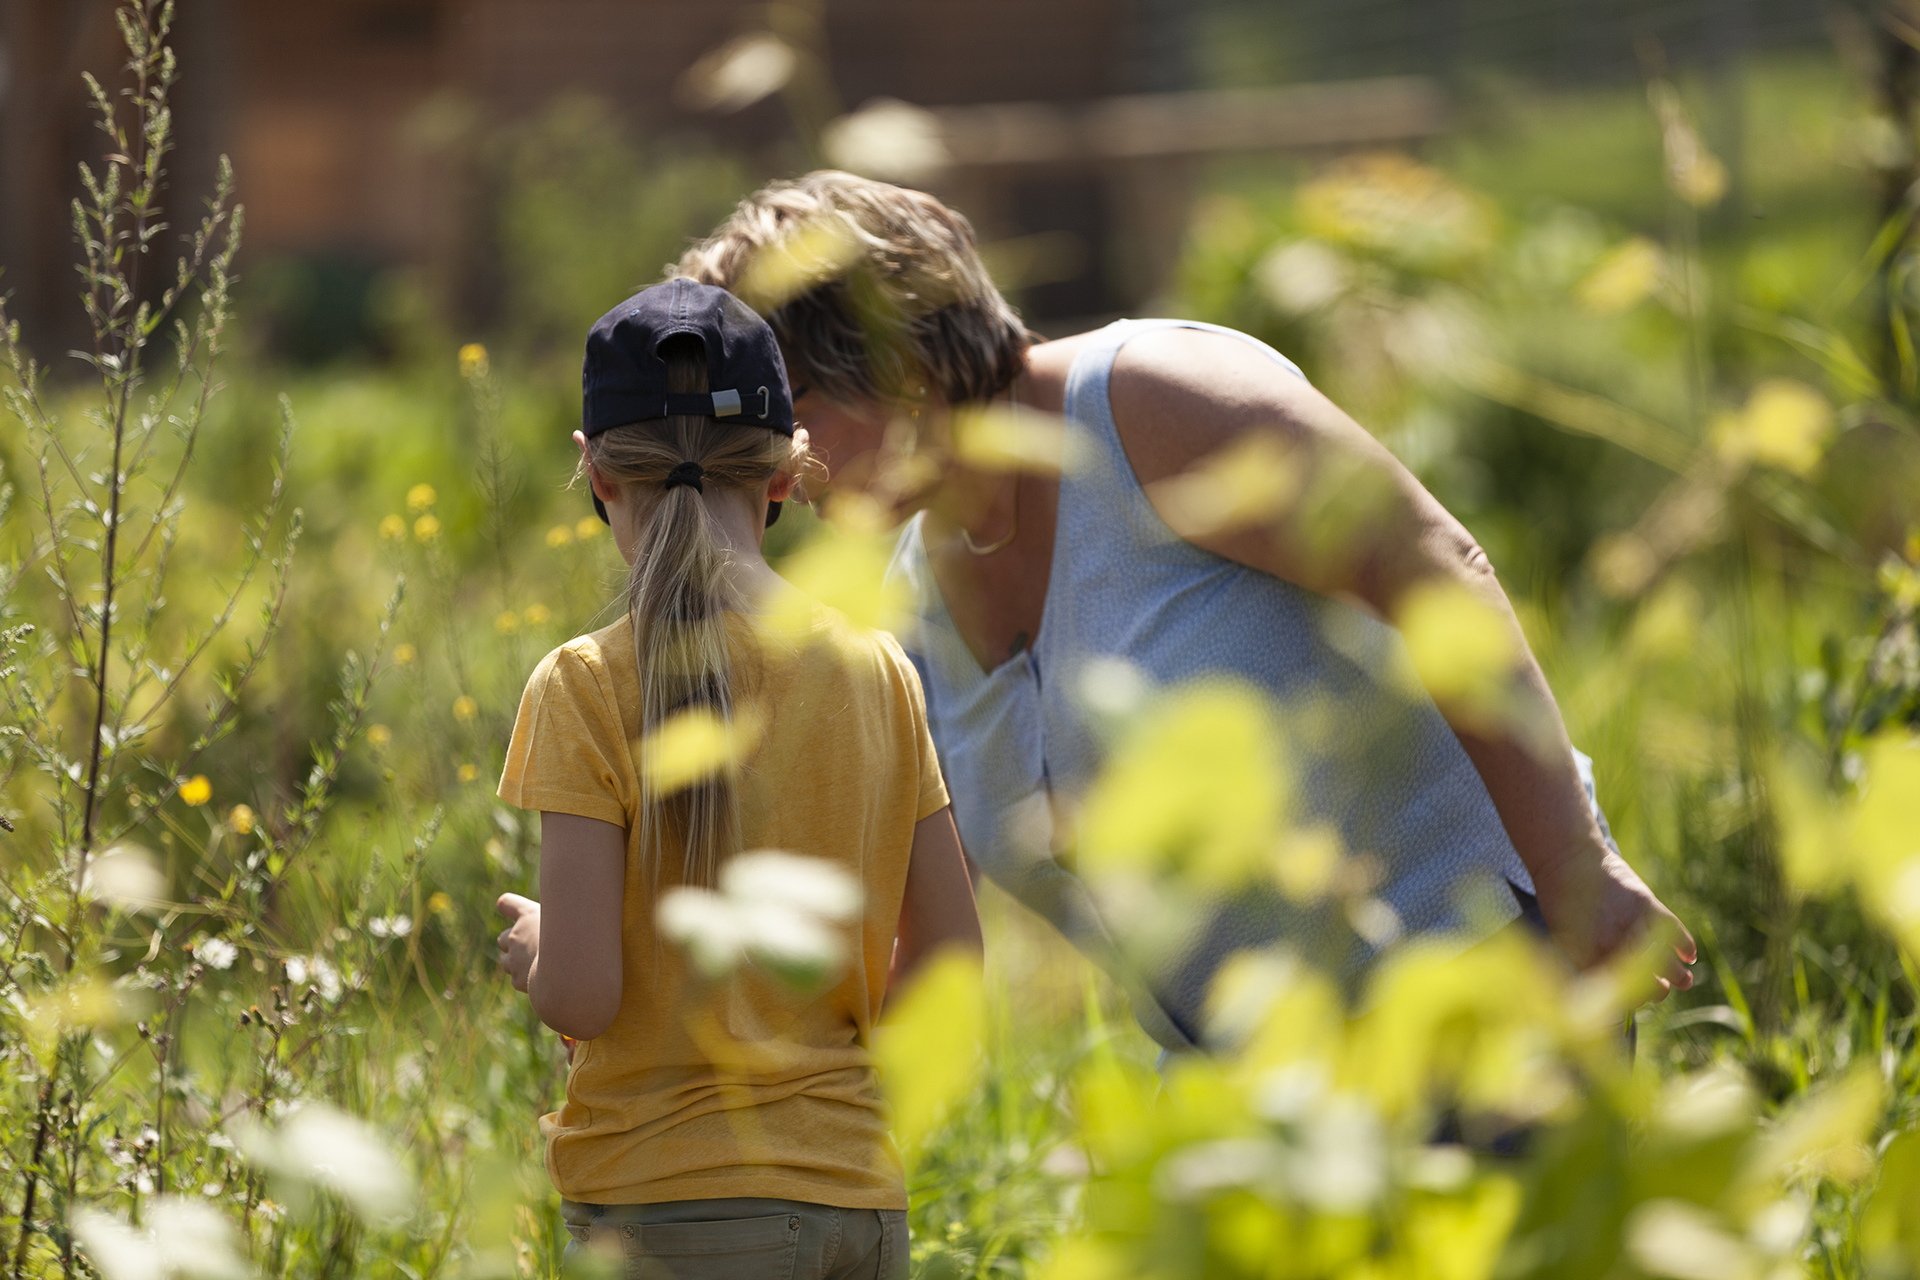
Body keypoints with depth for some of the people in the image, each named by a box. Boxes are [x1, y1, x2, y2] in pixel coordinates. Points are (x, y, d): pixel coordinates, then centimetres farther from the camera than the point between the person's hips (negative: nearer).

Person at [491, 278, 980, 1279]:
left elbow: (580, 996, -14)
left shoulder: (588, 688, -10)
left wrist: (533, 950, 7)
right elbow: (947, 962, 7)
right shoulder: (879, 675, 4)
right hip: (859, 1197, 5)